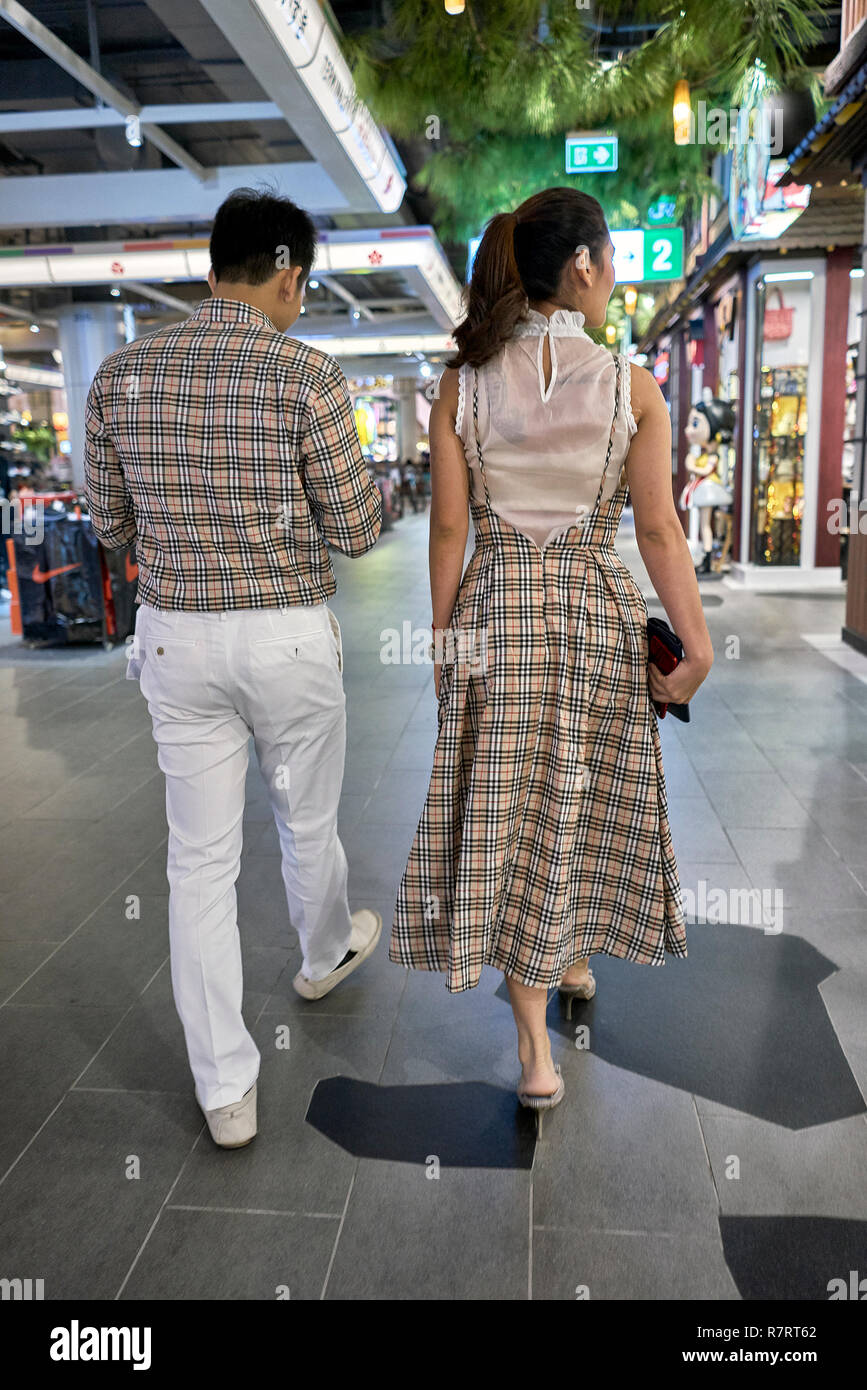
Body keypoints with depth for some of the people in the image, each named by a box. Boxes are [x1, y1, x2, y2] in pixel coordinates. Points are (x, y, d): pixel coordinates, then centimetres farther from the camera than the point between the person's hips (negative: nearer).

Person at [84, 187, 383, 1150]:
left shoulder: (120, 374, 0)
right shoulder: (306, 377, -13)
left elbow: (111, 525, 7)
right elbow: (356, 530, -8)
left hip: (176, 640, 3)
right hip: (289, 640, -3)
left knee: (201, 858, 9)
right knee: (307, 822, 22)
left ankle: (226, 1091, 18)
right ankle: (326, 954, 52)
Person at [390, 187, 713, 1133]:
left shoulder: (462, 385, -3)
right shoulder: (632, 386, -7)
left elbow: (450, 528, -3)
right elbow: (658, 531, -8)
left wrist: (443, 636, 6)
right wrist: (697, 646, -1)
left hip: (496, 613, 1)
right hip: (600, 615, 0)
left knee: (508, 810, 8)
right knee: (585, 799, 20)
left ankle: (535, 1047, 14)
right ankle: (575, 958, 44)